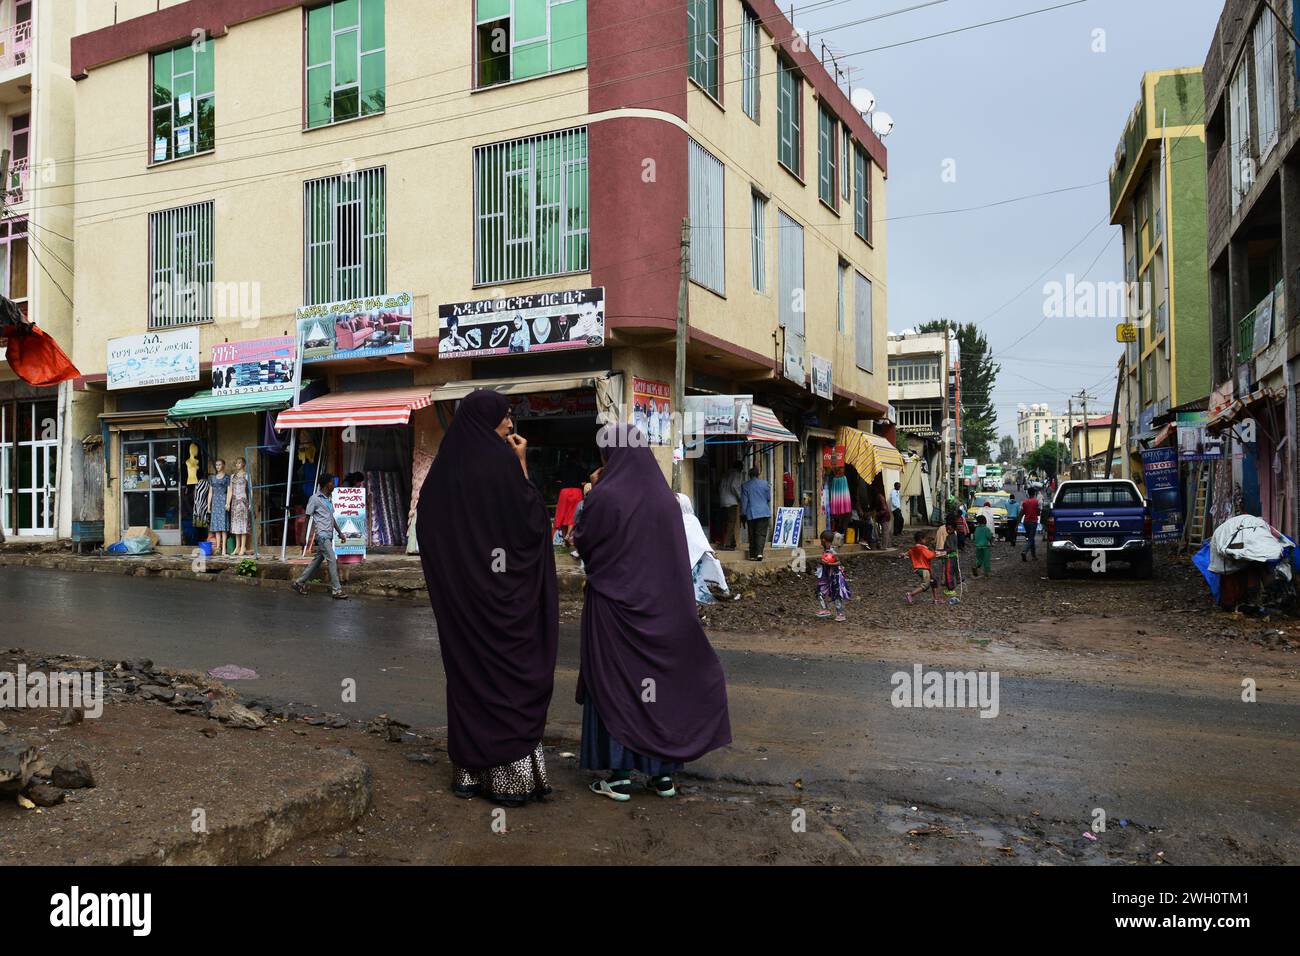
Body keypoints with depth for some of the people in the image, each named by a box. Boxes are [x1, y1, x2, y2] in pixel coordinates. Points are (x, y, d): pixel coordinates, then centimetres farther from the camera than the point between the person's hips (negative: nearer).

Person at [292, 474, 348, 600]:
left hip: (329, 535, 9)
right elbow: (307, 517, -7)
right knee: (332, 560, -12)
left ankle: (299, 582, 23)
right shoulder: (315, 499, -6)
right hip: (322, 535, -9)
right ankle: (336, 590, -11)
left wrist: (340, 532, 22)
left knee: (317, 560, 12)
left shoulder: (328, 499, 18)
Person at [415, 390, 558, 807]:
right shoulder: (501, 463, -13)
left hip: (457, 593, 6)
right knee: (511, 674, 2)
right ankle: (512, 775, 5)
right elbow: (532, 518, -10)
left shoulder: (443, 469, 6)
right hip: (504, 593, -6)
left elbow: (426, 532, 12)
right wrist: (522, 465, -3)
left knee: (466, 671, 12)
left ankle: (469, 770, 19)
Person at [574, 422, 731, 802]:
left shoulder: (604, 495, -14)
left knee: (615, 681, 5)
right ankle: (663, 772, 19)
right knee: (658, 677, 13)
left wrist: (575, 535, 17)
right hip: (659, 604, 5)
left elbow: (583, 544, -3)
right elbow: (675, 555, 8)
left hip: (613, 601, -4)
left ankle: (620, 777, 10)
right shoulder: (665, 496, 2)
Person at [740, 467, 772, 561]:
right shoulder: (765, 484, 1)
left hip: (751, 514, 0)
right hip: (764, 513, 0)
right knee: (761, 533, -3)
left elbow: (744, 501, 1)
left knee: (752, 535, 8)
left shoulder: (745, 486, 0)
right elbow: (769, 498, 9)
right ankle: (759, 553, -20)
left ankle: (752, 555, 8)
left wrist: (743, 514, 8)